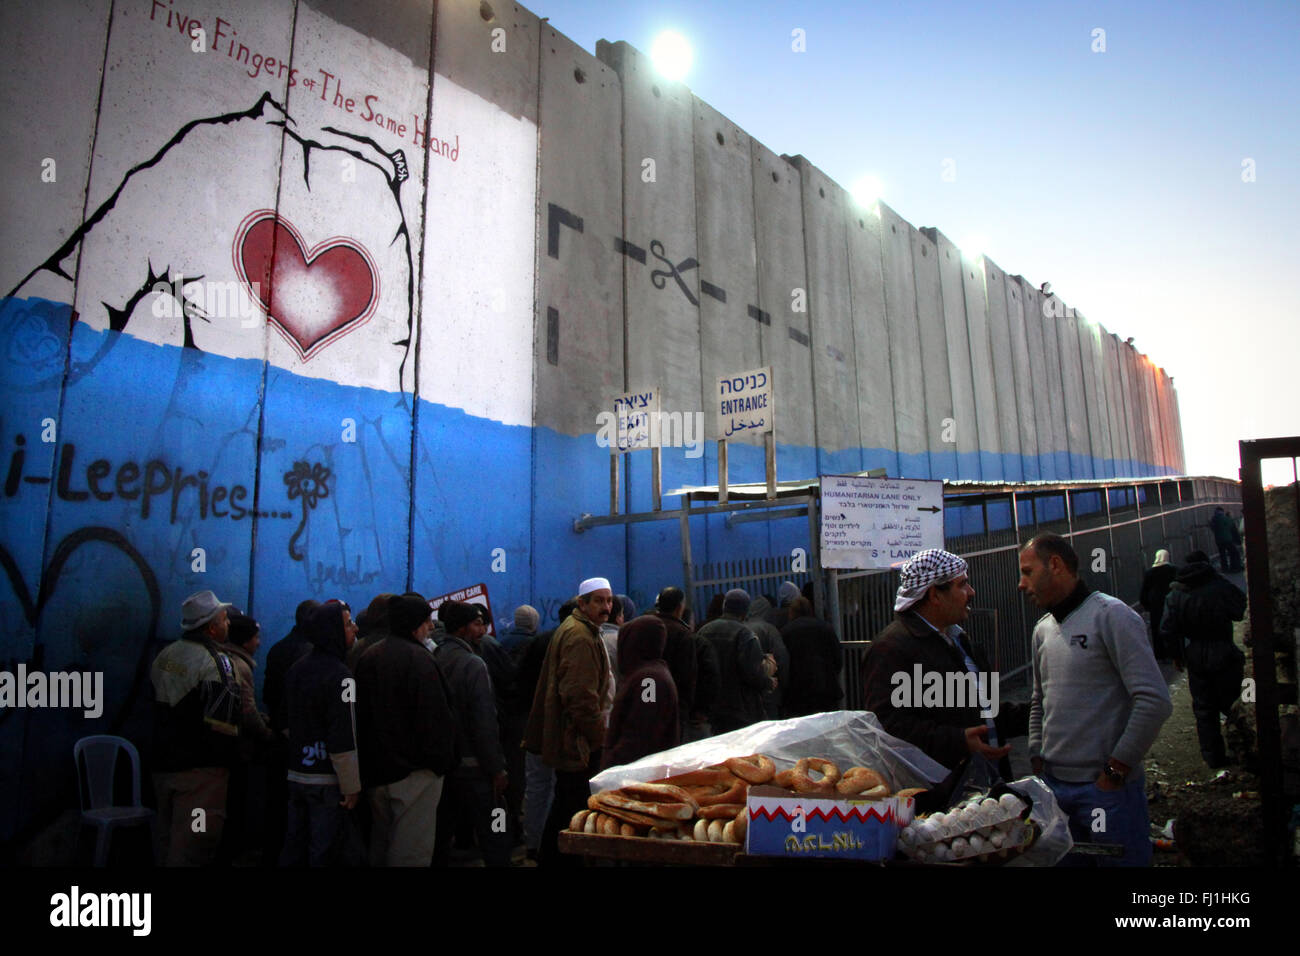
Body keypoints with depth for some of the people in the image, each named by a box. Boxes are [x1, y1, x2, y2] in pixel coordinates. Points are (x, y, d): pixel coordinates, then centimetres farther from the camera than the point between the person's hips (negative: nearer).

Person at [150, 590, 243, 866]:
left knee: (168, 840, 19)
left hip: (164, 763, 9)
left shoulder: (165, 656, 9)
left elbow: (161, 708, 18)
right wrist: (228, 759, -6)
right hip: (200, 769, -8)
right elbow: (224, 722, -21)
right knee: (192, 848, -3)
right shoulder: (214, 662, -17)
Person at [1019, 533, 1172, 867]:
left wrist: (1115, 771, -15)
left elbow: (1155, 701, -17)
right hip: (1053, 786, 6)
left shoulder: (1111, 616, -11)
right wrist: (1037, 759, 10)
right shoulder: (1042, 629, 10)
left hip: (1106, 789, -6)